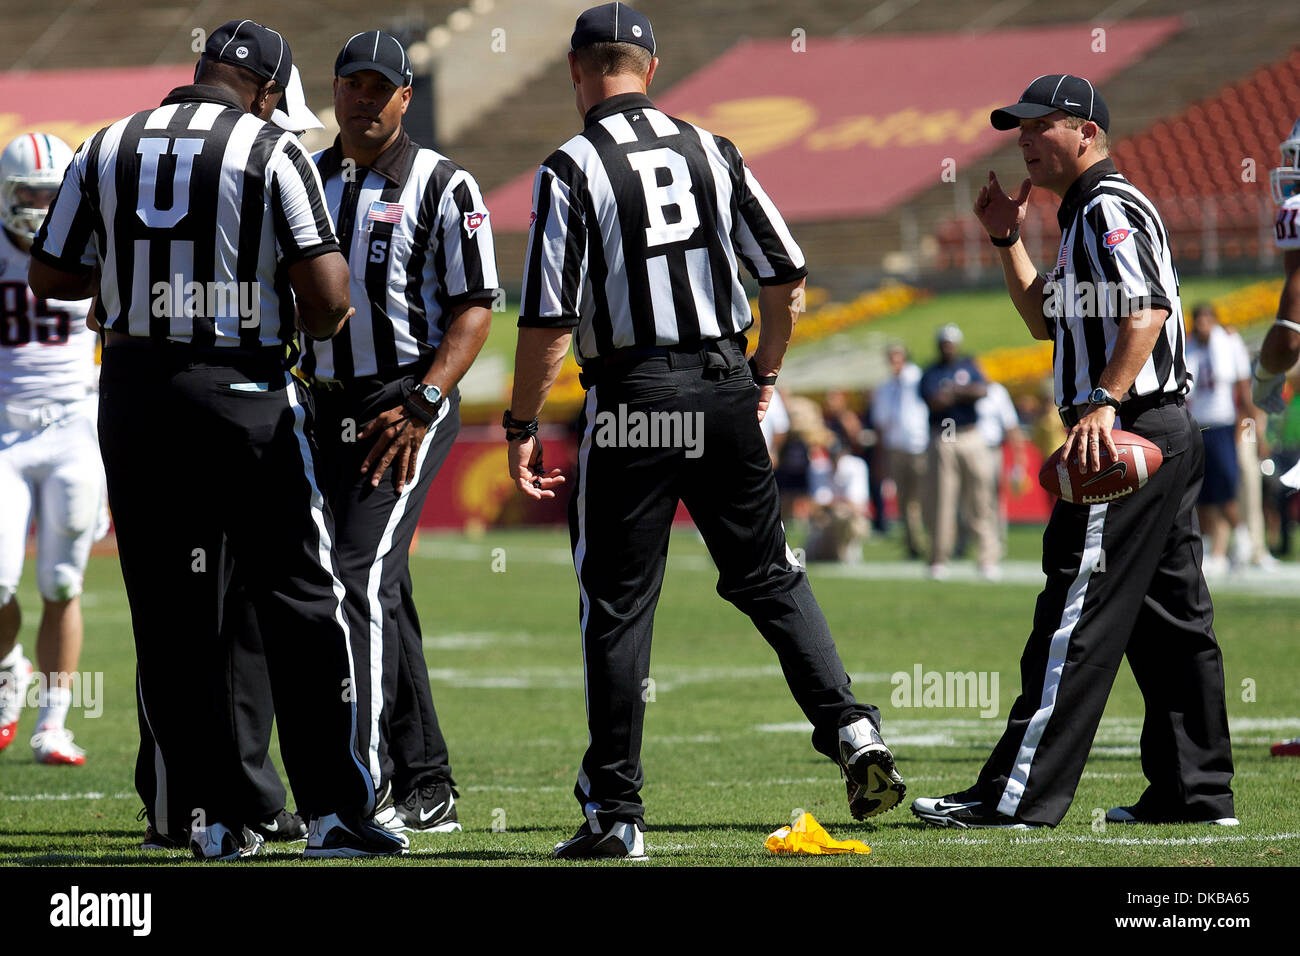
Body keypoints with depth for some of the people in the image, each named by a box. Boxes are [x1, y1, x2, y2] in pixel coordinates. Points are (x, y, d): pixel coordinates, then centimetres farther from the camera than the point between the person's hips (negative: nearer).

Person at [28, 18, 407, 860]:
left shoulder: (107, 151, 6)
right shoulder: (271, 153, -7)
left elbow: (51, 276, 11)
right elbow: (327, 292, -13)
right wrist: (317, 323, 9)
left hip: (137, 395, 3)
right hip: (245, 392, -3)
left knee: (172, 615, 9)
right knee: (304, 605, 4)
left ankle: (207, 813, 9)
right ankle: (334, 812, 1)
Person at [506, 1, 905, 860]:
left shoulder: (571, 171, -7)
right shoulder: (712, 152, 7)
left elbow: (550, 321, -11)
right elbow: (788, 277, 9)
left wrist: (520, 425, -1)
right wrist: (765, 374, 23)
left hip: (631, 396, -4)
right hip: (725, 386, 4)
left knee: (618, 605, 2)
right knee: (771, 579, 14)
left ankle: (615, 813, 4)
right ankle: (853, 731, -1)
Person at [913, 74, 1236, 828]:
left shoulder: (1108, 208, -11)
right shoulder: (1089, 214, 22)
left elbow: (1148, 310, -24)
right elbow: (1047, 320, 28)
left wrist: (1103, 404, -33)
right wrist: (1009, 240, 19)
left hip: (1124, 434, -11)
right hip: (1170, 434, 11)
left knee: (1077, 620, -11)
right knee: (1173, 620, 11)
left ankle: (1020, 797, -13)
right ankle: (1198, 793, 14)